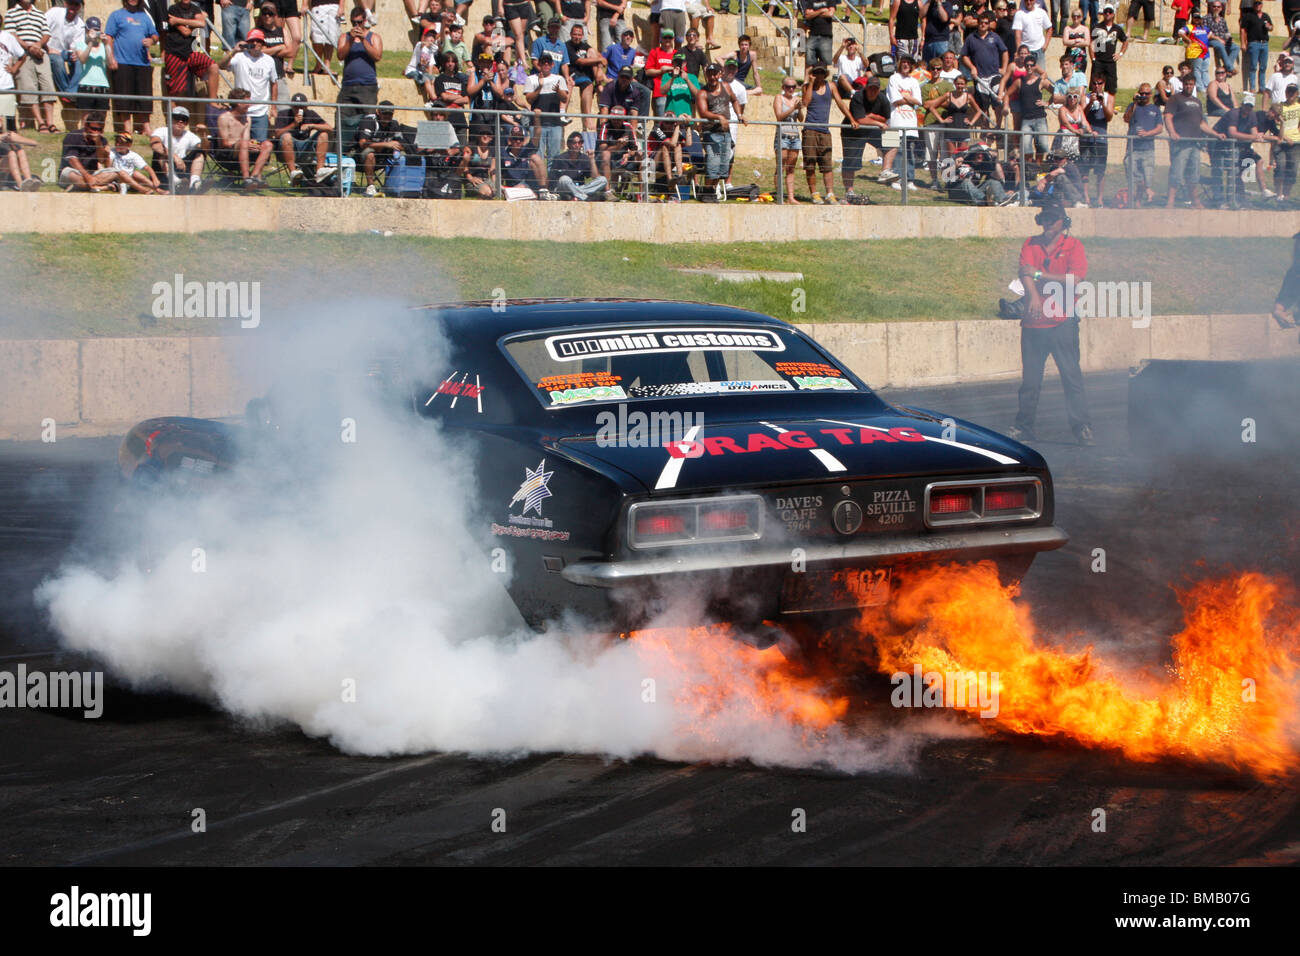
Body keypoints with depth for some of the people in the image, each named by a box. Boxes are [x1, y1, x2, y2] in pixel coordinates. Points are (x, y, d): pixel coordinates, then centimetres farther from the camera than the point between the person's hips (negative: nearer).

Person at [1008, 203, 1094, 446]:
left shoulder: (1073, 246, 2)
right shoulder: (1031, 244, 11)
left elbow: (1075, 278, -11)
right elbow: (1025, 273, -4)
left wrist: (1039, 274, -10)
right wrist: (1033, 296, -23)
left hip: (1062, 323, -3)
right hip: (1033, 322, 3)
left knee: (1071, 376, -7)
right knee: (1030, 378, 5)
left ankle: (1082, 426, -5)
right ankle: (1024, 426, 12)